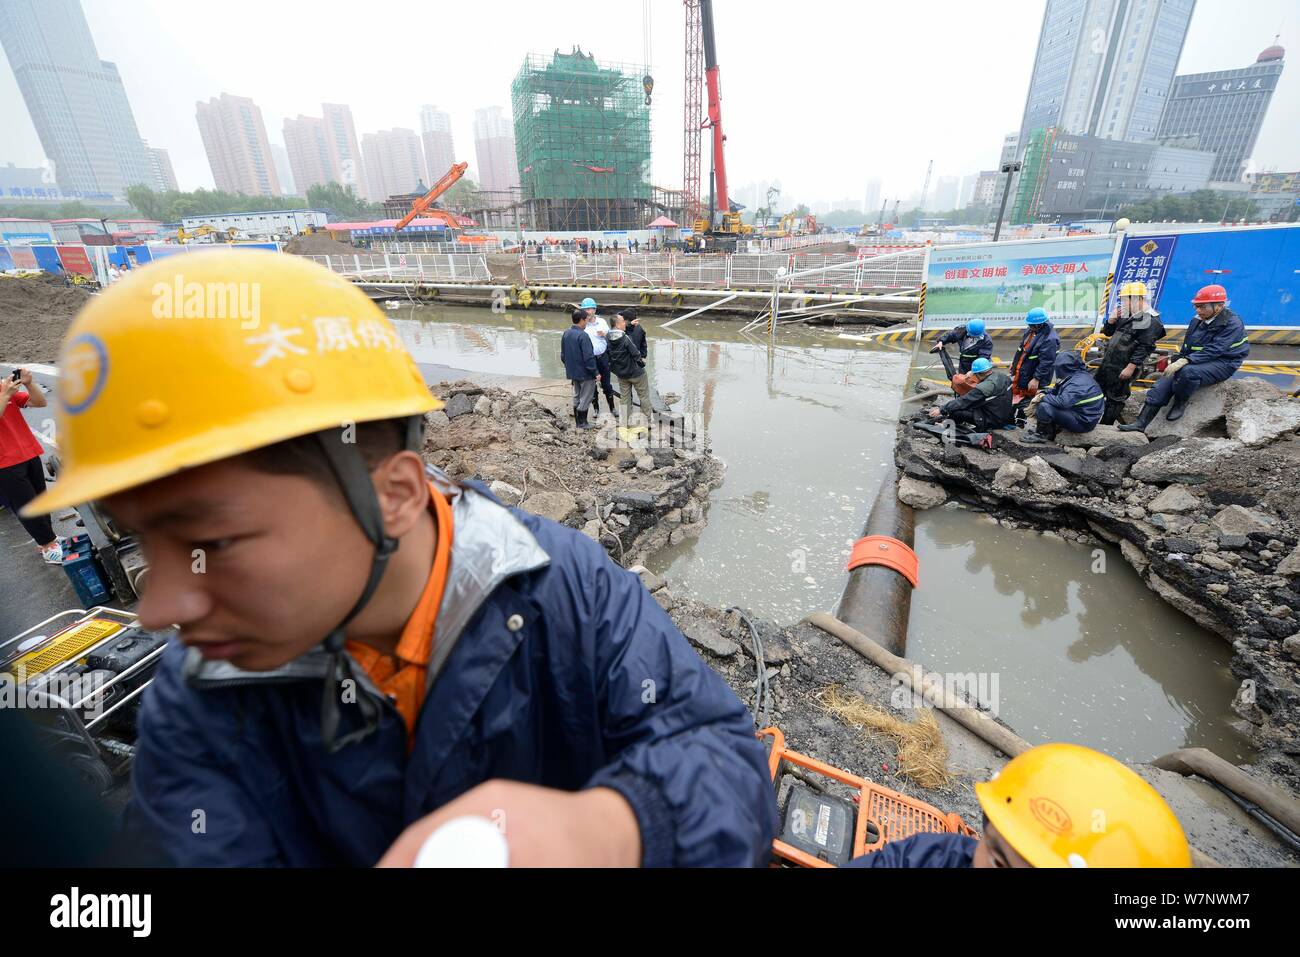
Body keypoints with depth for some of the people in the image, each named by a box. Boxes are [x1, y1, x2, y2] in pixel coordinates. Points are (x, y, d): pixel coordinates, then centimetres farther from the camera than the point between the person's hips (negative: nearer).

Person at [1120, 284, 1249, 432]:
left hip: (1222, 364, -7)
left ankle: (1181, 403, -14)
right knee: (1160, 387, -12)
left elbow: (1213, 350, -24)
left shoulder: (1232, 324, -11)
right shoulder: (1197, 321, 11)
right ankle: (1141, 423, -15)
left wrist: (1184, 361, -35)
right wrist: (1176, 363, 1)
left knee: (1188, 371, -38)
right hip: (1194, 363, 7)